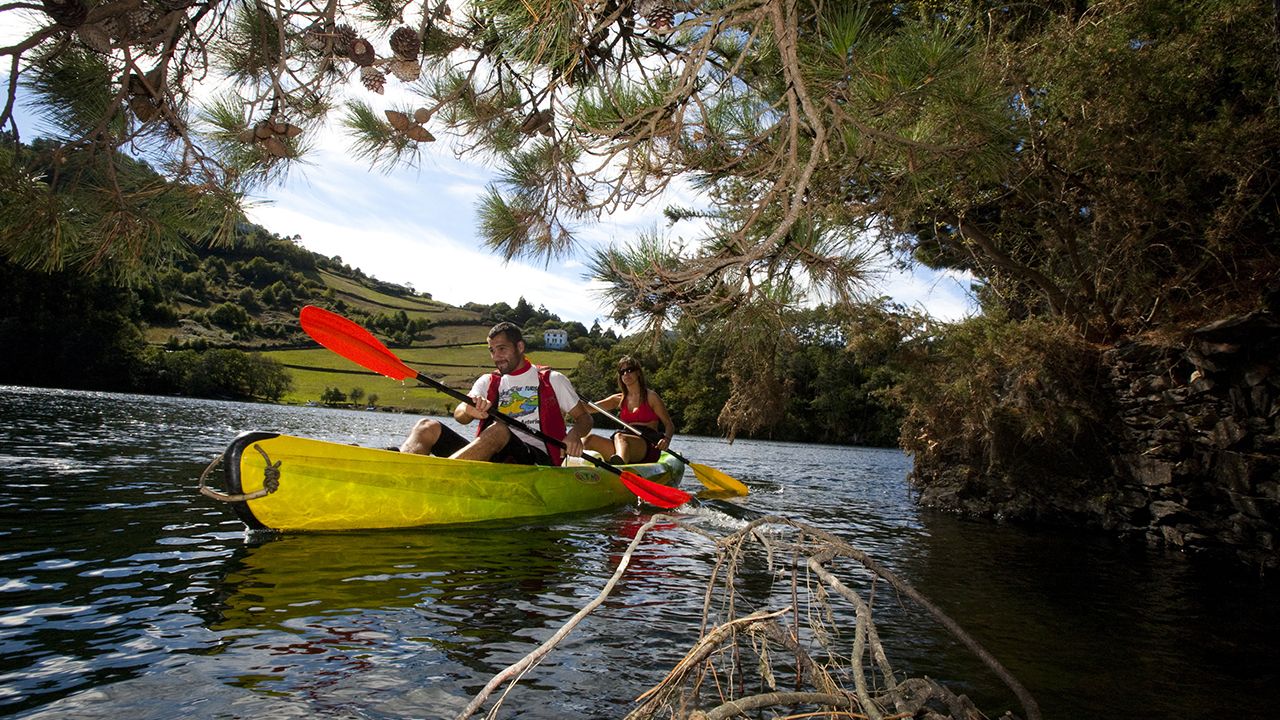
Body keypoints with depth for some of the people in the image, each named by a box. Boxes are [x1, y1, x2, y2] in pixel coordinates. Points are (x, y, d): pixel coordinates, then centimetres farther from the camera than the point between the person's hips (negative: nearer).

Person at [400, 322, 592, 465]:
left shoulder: (552, 380, 15)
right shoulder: (488, 382, 22)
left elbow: (584, 417, 14)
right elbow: (459, 415, 5)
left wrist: (574, 434, -11)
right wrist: (469, 410, -22)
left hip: (536, 460, -4)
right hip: (490, 458, 4)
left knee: (498, 430, -36)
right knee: (427, 427, -14)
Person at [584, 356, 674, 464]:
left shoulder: (650, 397, 7)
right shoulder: (619, 399, 20)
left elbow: (669, 425, 5)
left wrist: (666, 439, -16)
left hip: (648, 448, -6)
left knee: (619, 437, -38)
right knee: (591, 440, -16)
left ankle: (620, 464, -70)